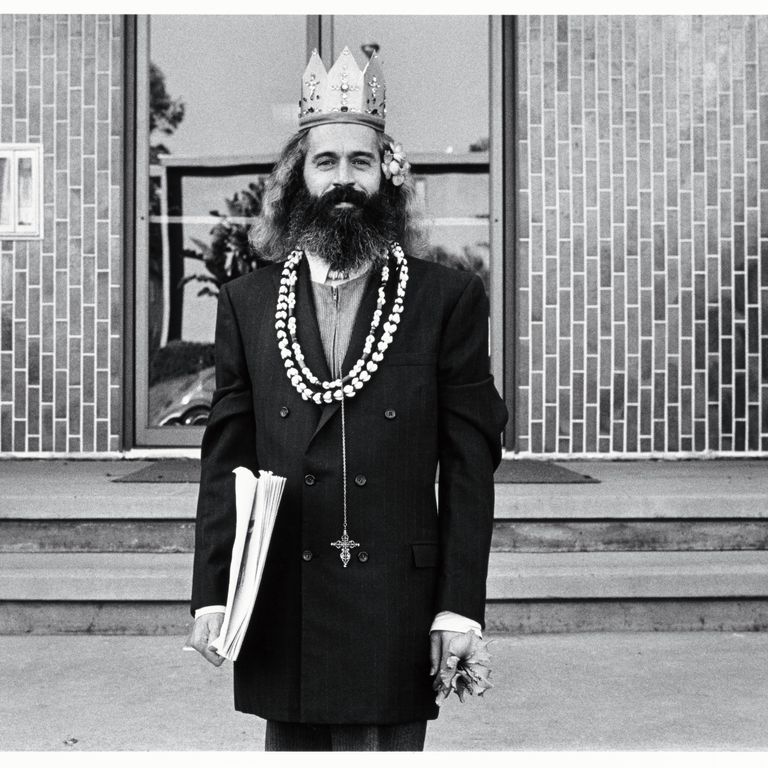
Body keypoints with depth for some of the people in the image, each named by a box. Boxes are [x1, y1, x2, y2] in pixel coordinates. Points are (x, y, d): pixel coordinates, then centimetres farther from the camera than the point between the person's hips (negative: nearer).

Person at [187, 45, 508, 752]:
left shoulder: (449, 299, 1)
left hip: (397, 619, -2)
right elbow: (225, 460, 6)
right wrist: (211, 592, -1)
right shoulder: (247, 302, 7)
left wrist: (461, 605, -8)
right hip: (280, 618, 2)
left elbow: (469, 464, -2)